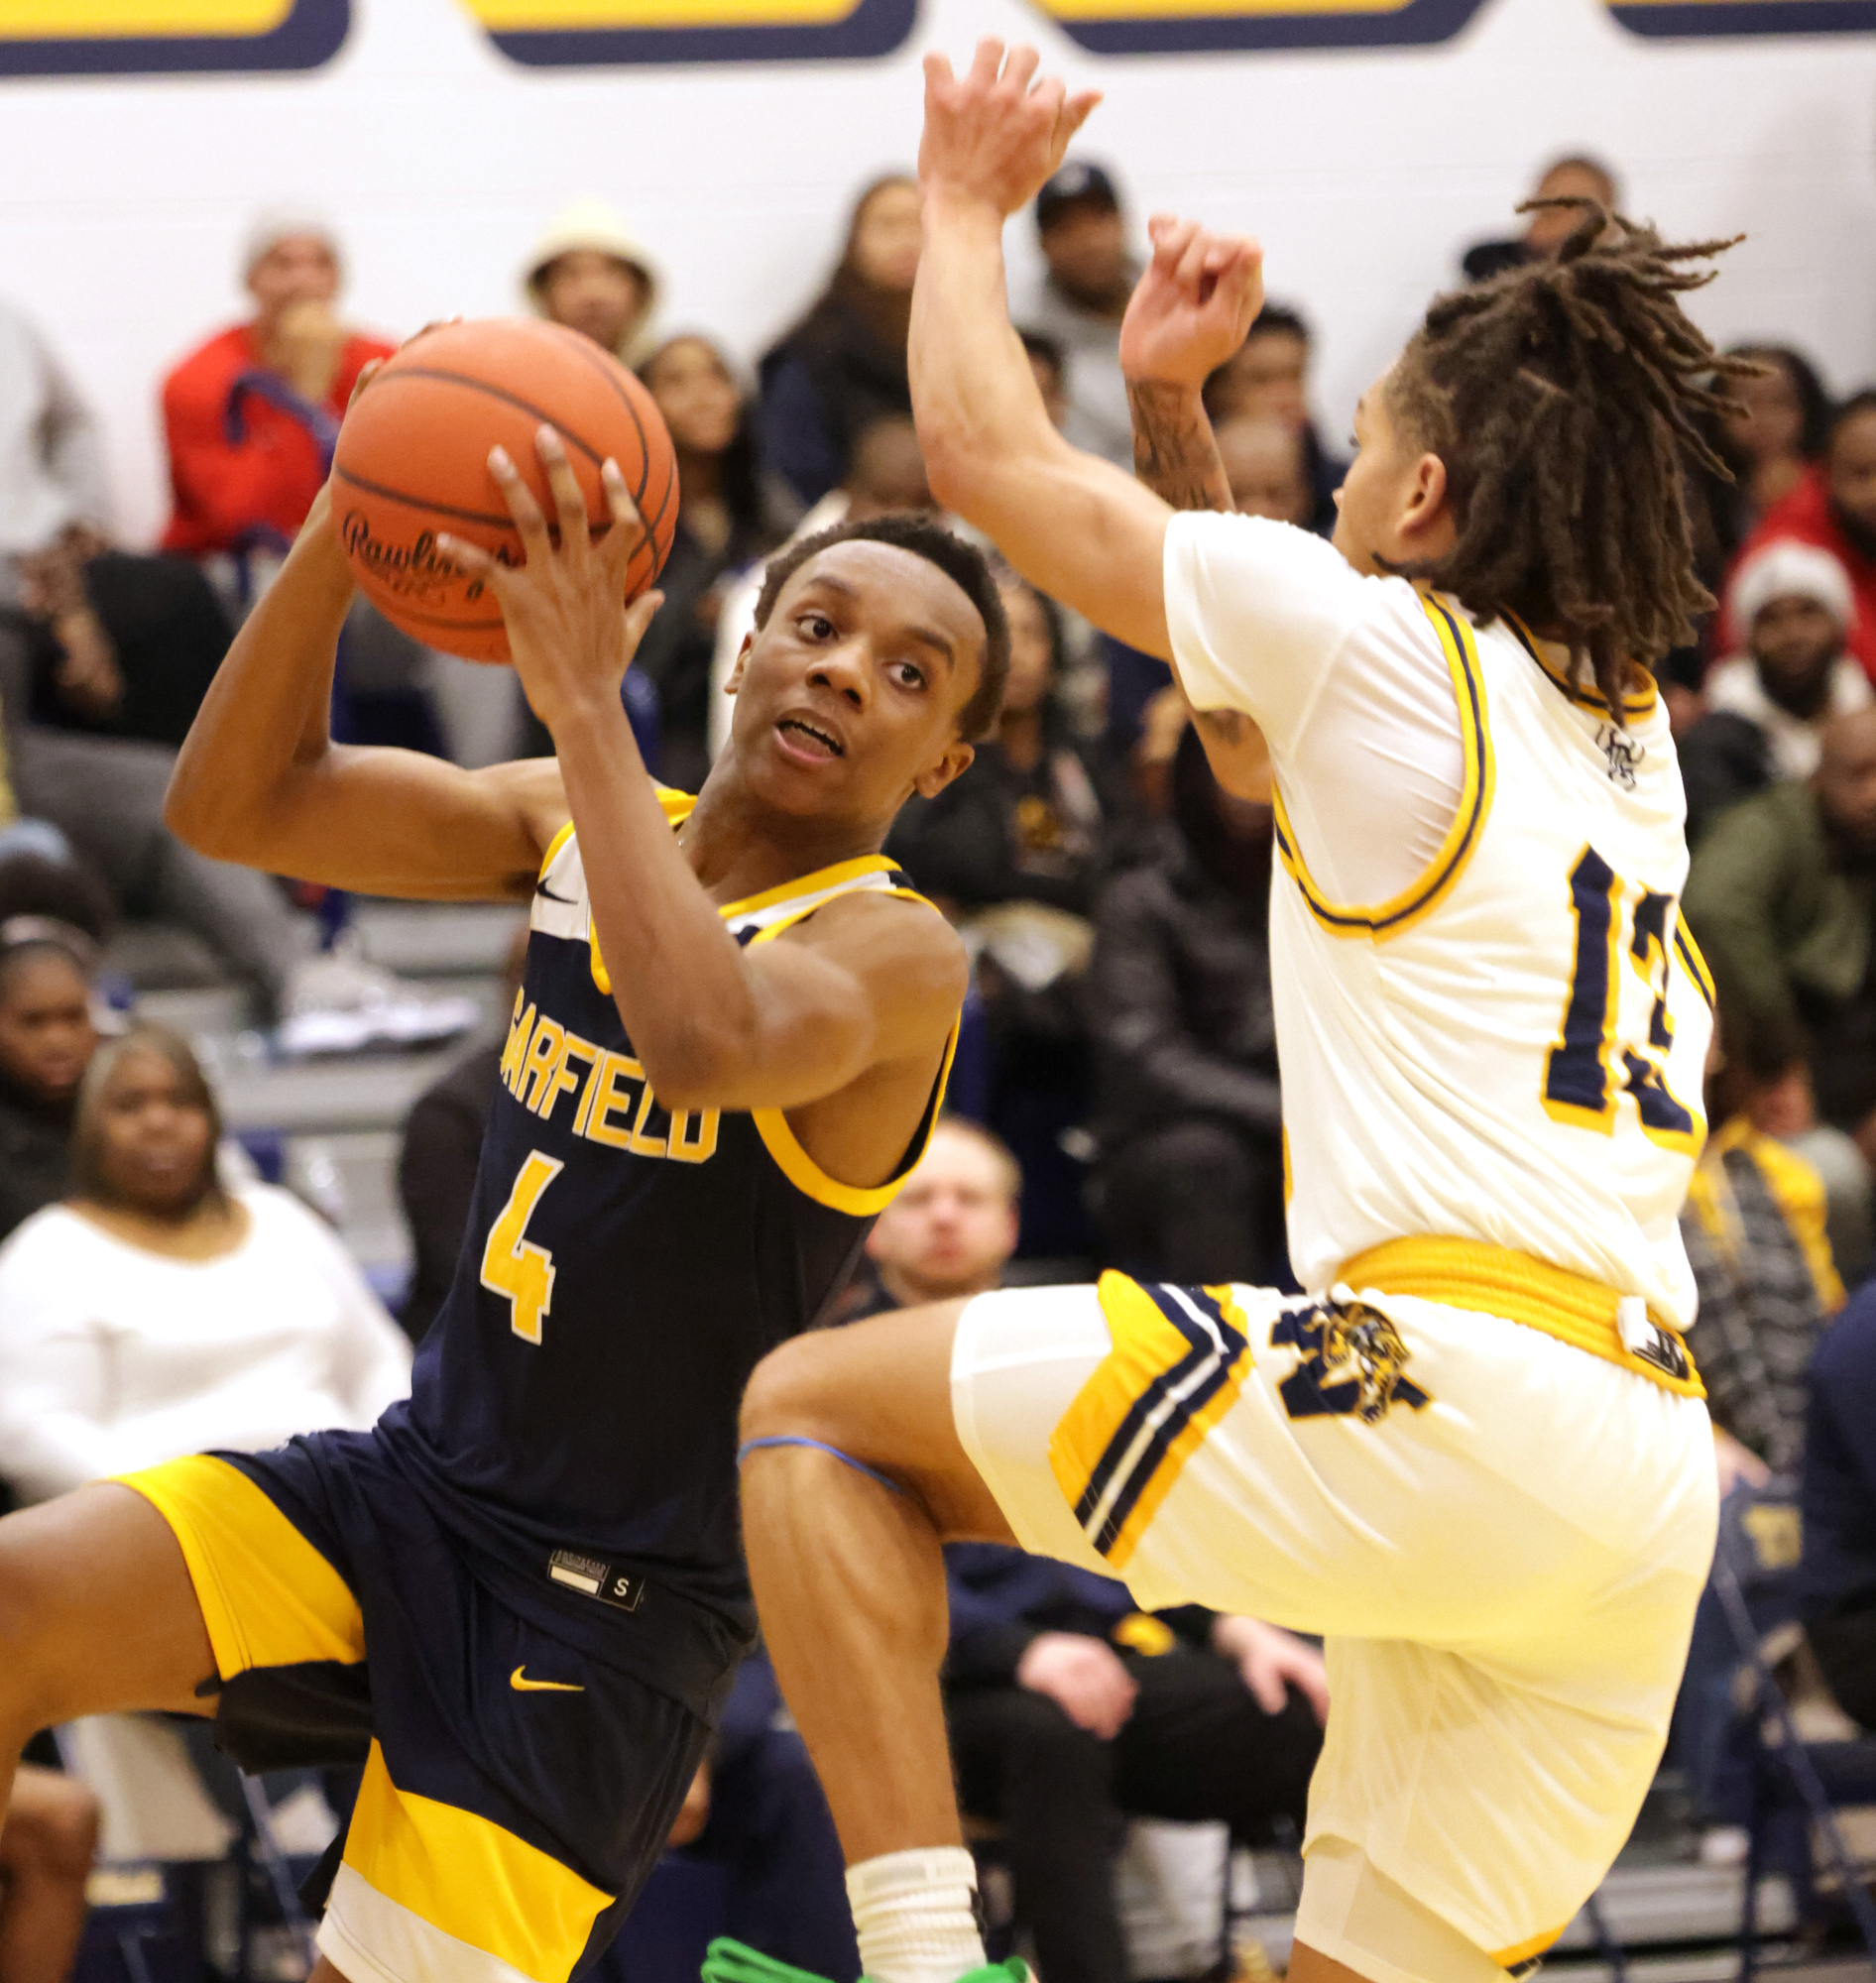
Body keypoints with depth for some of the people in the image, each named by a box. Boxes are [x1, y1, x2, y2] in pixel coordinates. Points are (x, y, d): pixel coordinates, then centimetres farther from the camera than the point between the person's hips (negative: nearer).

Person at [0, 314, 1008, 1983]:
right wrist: (345, 526, -17)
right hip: (415, 1481, 5)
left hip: (608, 1596, -5)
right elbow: (238, 806, -2)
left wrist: (585, 700, -33)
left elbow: (710, 1037, -37)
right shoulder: (583, 826, 6)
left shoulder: (896, 950, -14)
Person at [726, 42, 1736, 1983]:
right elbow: (1259, 733, 42)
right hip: (1644, 1475, 8)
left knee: (813, 1409, 2)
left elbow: (991, 460, 12)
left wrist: (966, 206, 28)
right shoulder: (1624, 734, 23)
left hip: (1445, 1388, -8)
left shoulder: (1386, 640, 2)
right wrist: (1170, 403, 37)